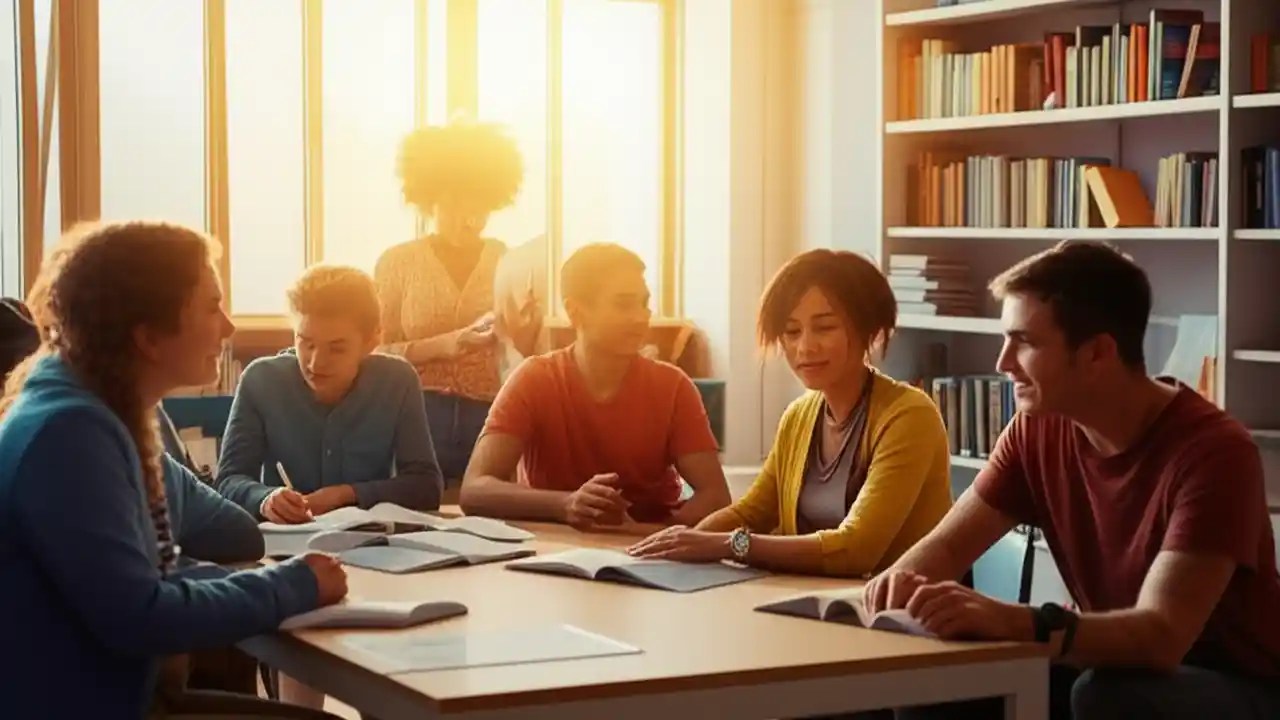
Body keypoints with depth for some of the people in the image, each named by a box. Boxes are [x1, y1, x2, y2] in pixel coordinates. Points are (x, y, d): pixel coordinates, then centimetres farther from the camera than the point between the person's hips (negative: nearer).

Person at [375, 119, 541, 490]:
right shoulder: (397, 262, 4)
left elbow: (530, 357, 8)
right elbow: (374, 353, -2)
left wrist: (524, 338, -14)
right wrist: (439, 346, -15)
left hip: (489, 420, 2)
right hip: (416, 418, -1)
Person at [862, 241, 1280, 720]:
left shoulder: (1212, 451, -25)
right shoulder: (1039, 430, -5)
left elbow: (1161, 635, -36)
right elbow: (948, 543, 0)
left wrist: (1014, 622, -51)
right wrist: (899, 582, -25)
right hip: (1121, 666, 6)